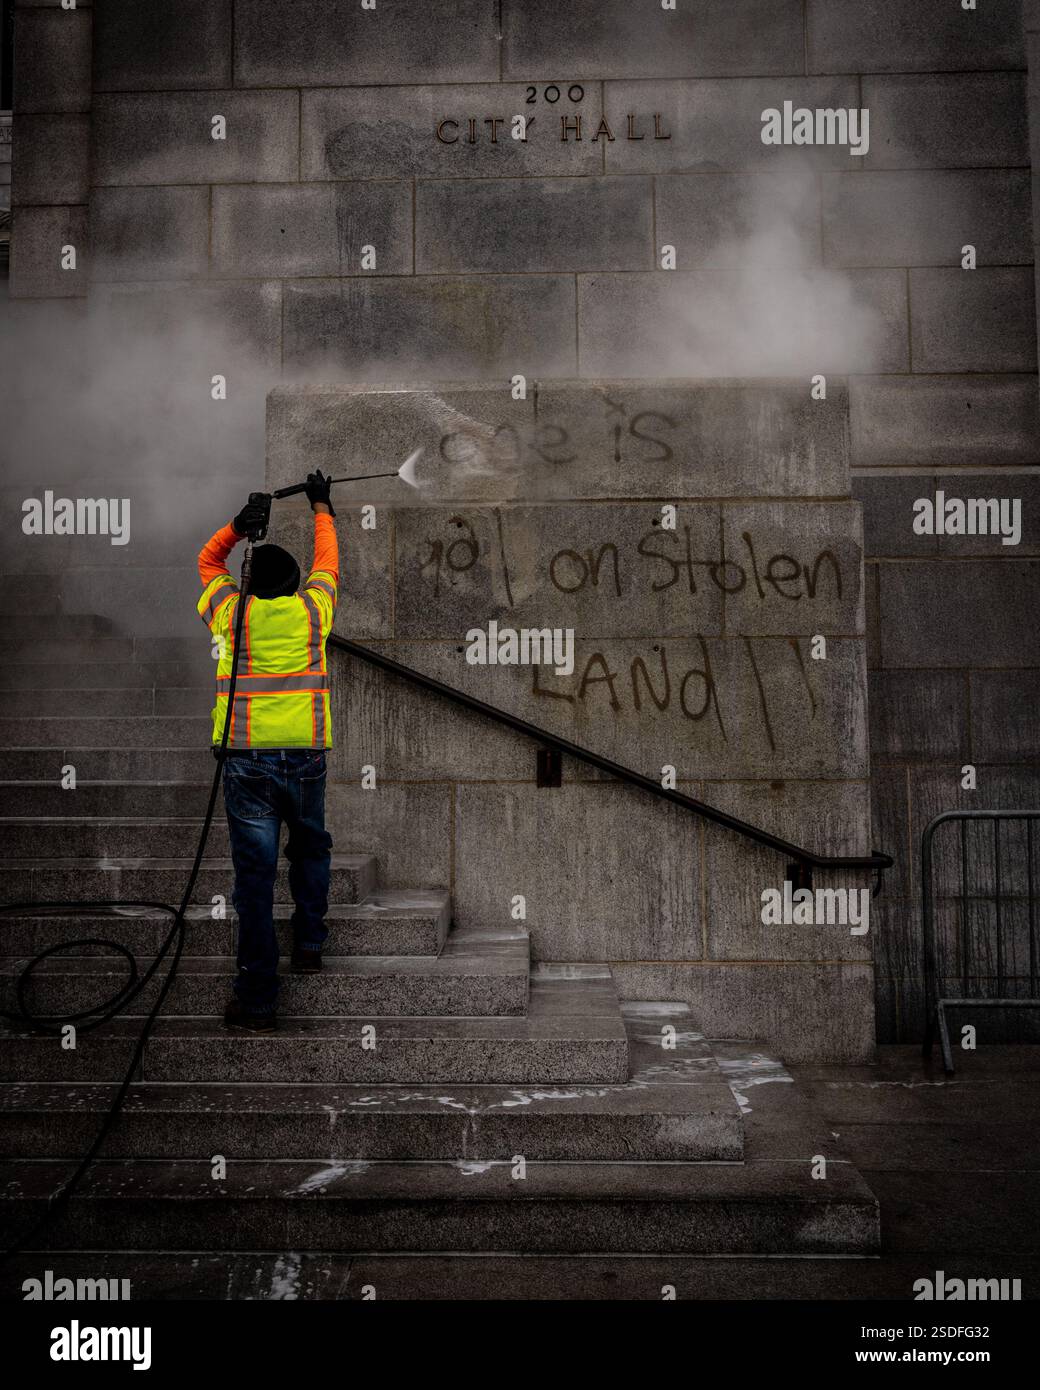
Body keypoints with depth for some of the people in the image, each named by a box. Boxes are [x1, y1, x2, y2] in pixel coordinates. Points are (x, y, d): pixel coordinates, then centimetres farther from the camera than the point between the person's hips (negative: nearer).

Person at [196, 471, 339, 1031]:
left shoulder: (230, 611, 6)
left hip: (245, 759, -1)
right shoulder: (311, 609, 6)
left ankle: (258, 1000, 3)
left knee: (255, 873, 0)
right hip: (306, 757, 1)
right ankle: (309, 943, 27)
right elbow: (328, 561, 26)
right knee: (310, 848, 27)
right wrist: (321, 509, 39)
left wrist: (236, 527, 13)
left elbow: (207, 561, 26)